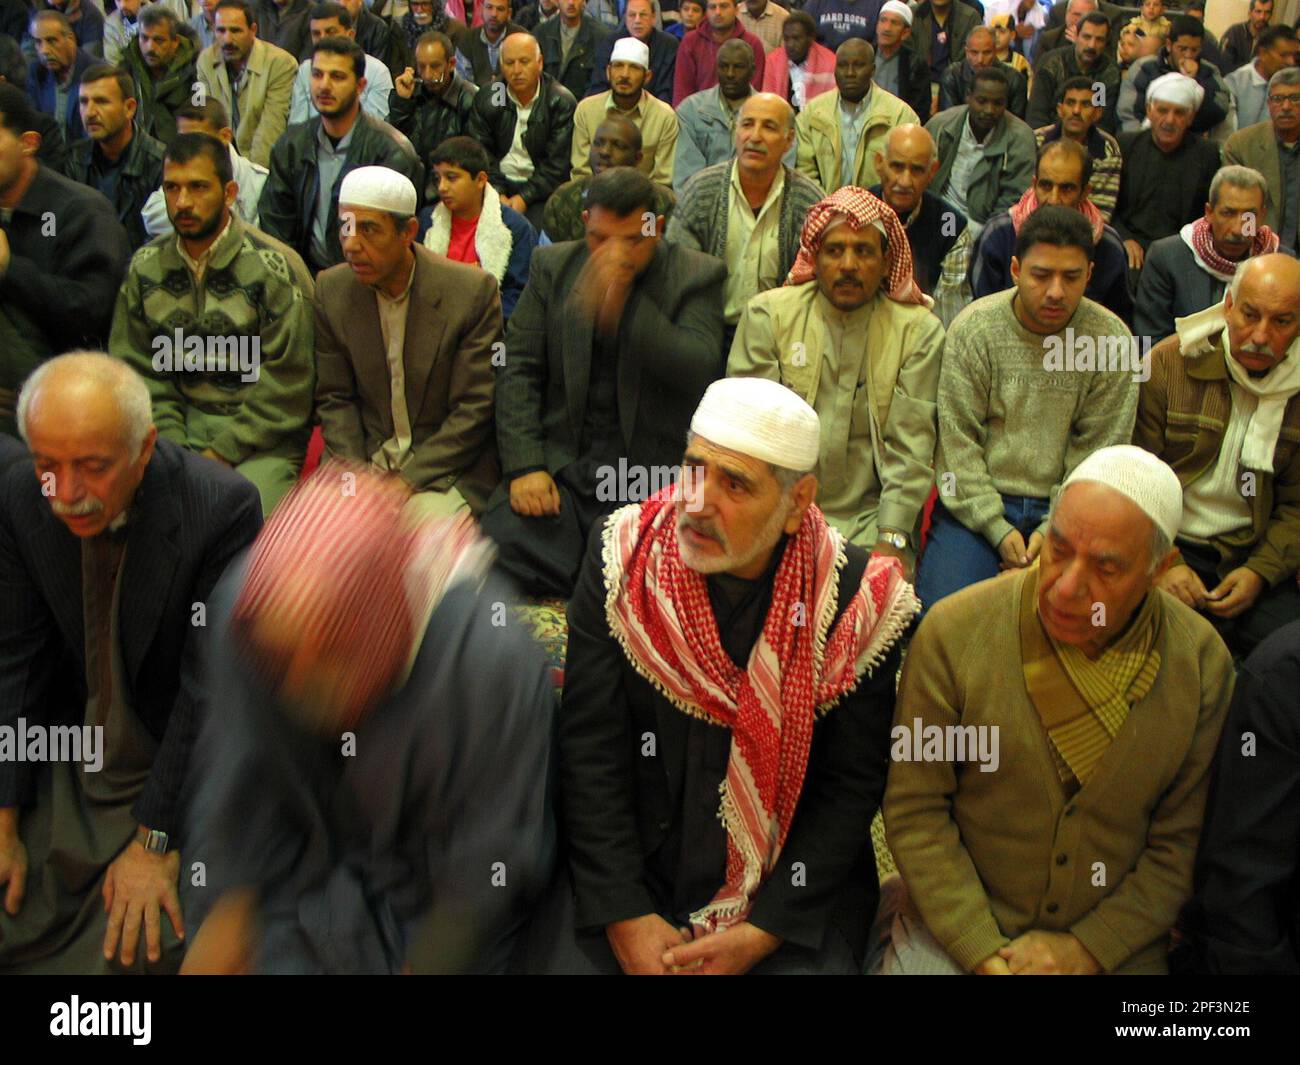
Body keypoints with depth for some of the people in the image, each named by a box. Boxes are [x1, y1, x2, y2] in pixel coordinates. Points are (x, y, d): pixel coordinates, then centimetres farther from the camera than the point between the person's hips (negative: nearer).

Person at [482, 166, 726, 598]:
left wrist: (620, 308, -22)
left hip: (651, 468, -2)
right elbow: (518, 369, 8)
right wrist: (524, 465, -6)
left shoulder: (698, 276, 3)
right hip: (561, 460, 3)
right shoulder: (552, 266, 12)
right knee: (506, 540, -23)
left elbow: (699, 372, -11)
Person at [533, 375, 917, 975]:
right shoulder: (622, 556, -7)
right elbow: (589, 750, -7)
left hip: (791, 887, 0)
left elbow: (851, 785, -6)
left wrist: (761, 934, -13)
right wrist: (625, 917, -13)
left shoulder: (857, 602, -9)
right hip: (632, 870, 1)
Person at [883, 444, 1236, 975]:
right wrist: (982, 952, -13)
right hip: (954, 927, -1)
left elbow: (1182, 843, -1)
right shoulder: (953, 632, -12)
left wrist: (1087, 947, -9)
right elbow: (915, 812, -8)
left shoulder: (1202, 663, -7)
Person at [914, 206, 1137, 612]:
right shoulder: (974, 328, -4)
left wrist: (1054, 530, -12)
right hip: (977, 504, -1)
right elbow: (958, 442, -5)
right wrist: (998, 530, -13)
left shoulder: (1113, 340, -2)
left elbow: (1099, 457, 0)